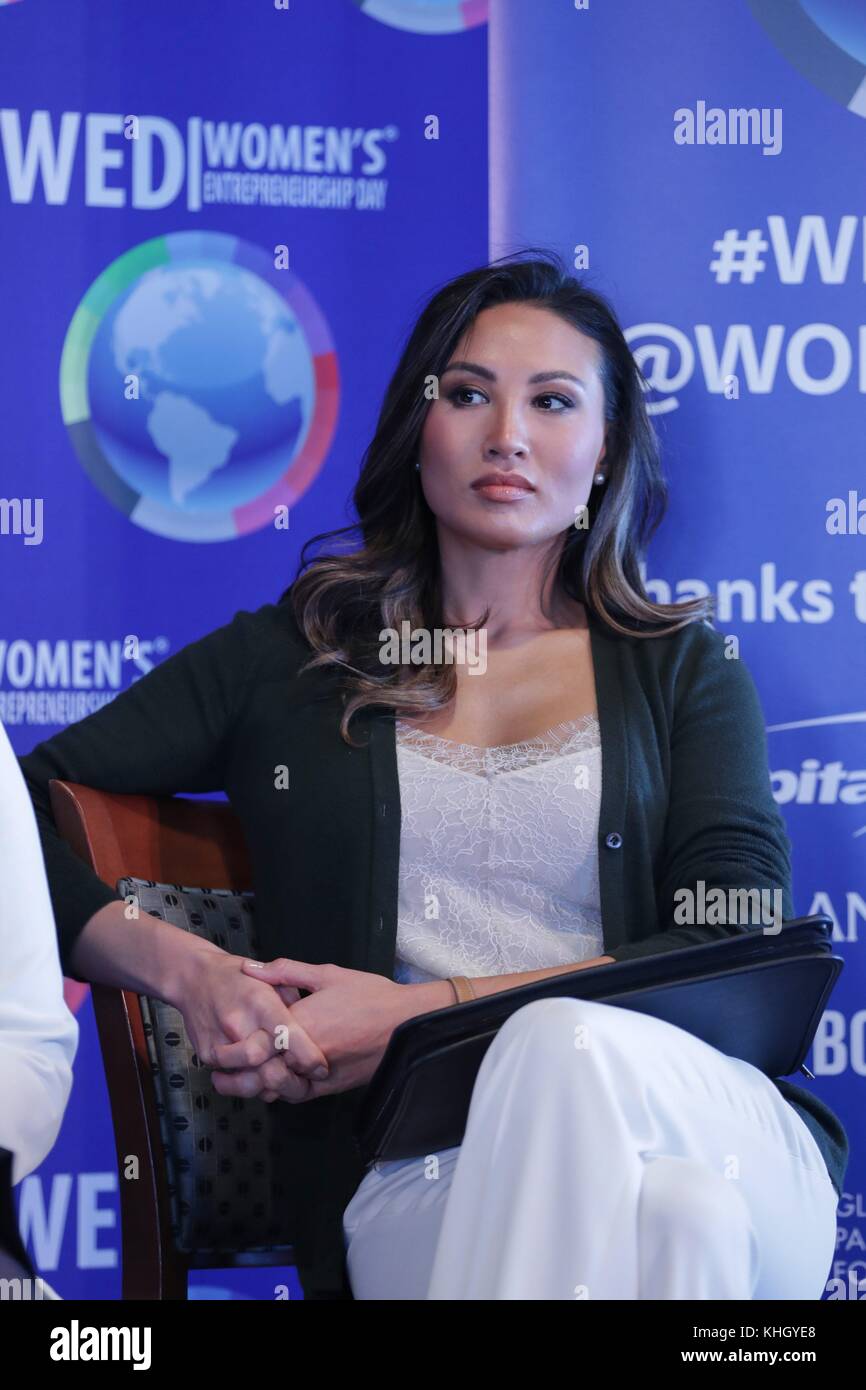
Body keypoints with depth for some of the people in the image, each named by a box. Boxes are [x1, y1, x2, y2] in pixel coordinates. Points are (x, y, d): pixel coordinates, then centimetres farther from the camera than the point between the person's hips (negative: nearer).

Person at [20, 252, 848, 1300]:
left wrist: (421, 1014, -9)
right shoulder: (287, 660, 18)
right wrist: (189, 971, -8)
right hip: (419, 1171, -1)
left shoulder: (683, 667, 18)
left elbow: (743, 948, 2)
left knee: (569, 1049, -36)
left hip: (720, 1143, 2)